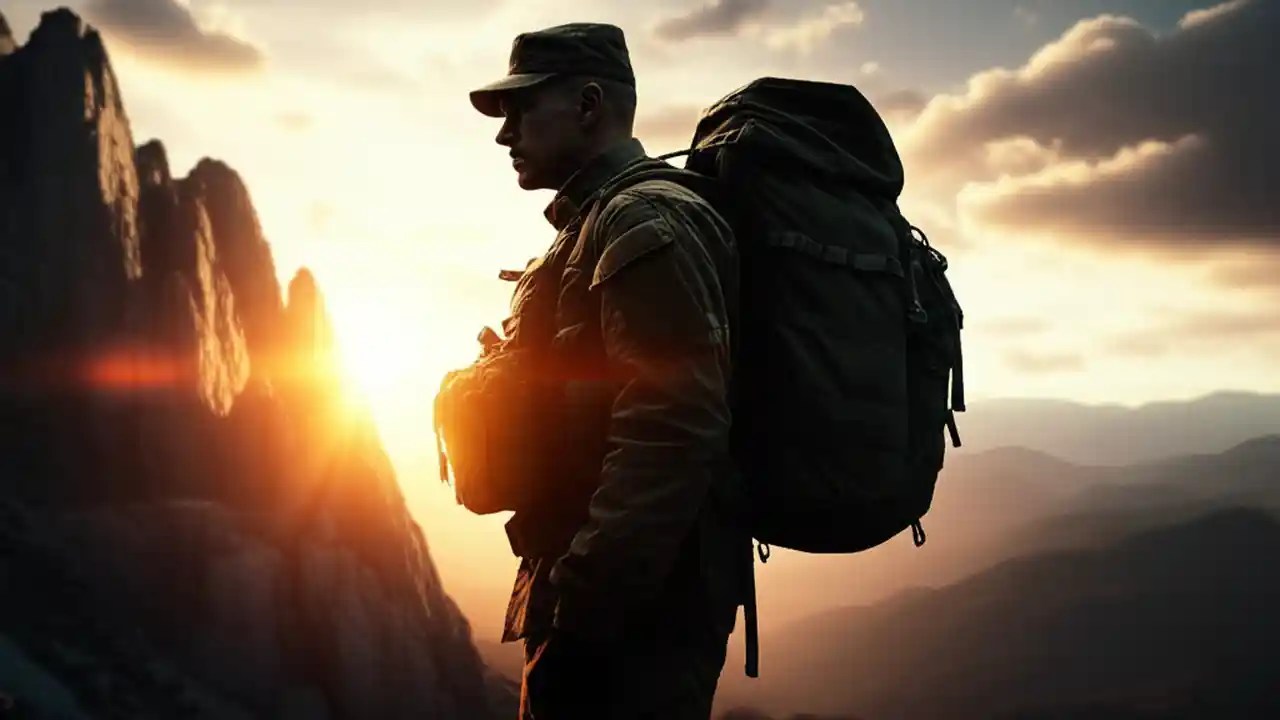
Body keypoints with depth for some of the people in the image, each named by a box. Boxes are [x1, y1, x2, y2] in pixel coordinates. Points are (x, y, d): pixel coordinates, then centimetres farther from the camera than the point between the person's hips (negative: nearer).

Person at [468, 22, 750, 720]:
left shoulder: (645, 223, -12)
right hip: (626, 594, 10)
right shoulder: (600, 225, 20)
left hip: (627, 611, -10)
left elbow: (668, 435, -24)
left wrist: (579, 605, -24)